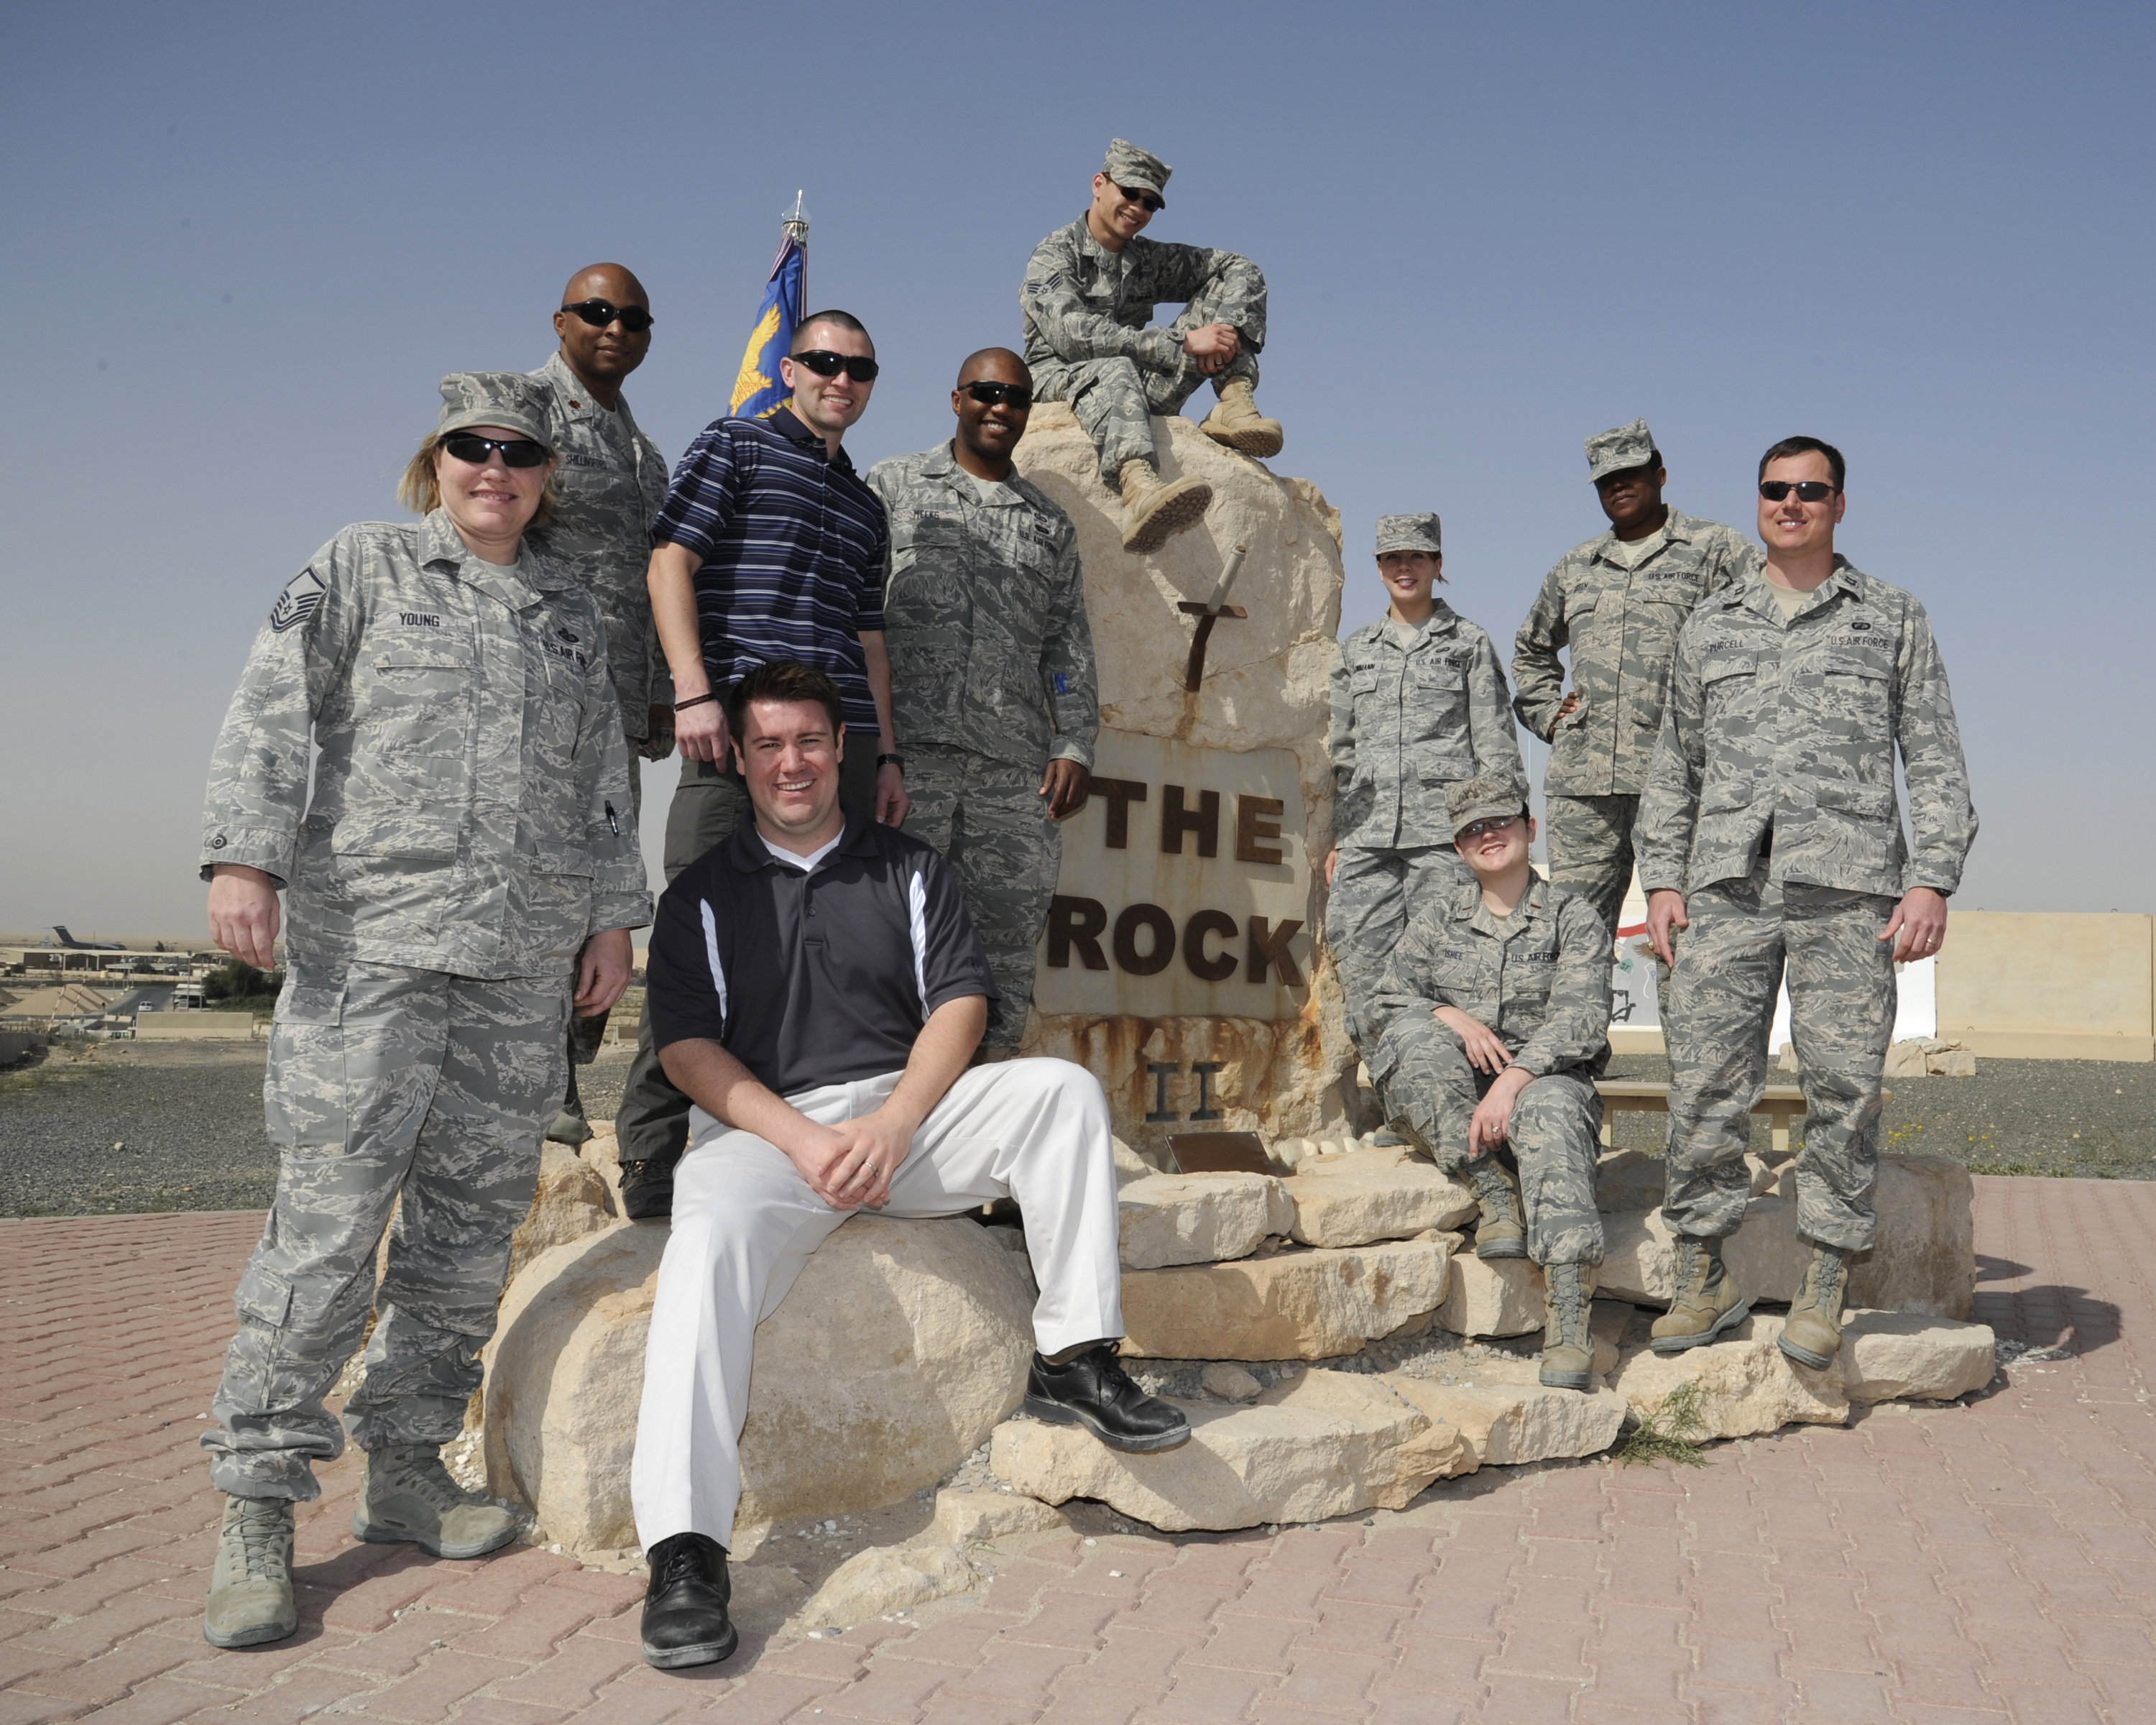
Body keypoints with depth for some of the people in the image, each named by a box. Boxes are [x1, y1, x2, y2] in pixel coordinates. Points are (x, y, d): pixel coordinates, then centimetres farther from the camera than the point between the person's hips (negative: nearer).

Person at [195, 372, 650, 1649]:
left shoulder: (574, 613, 19)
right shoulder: (362, 566, 9)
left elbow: (603, 782, 19)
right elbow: (273, 711, 0)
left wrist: (613, 915, 11)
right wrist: (245, 856, -12)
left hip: (526, 960, 4)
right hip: (371, 936, -4)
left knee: (475, 1213, 5)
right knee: (330, 1215, -8)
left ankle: (406, 1471, 17)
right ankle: (259, 1507, 2)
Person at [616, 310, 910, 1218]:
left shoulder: (864, 503, 27)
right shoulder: (734, 447, 10)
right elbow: (671, 563, -1)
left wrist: (886, 752, 18)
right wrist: (694, 691, -13)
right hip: (739, 726, -6)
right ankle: (652, 1153, -3)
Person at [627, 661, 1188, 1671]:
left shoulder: (907, 869, 15)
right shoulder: (703, 895, 10)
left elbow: (959, 1003, 4)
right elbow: (687, 1048, 0)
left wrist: (892, 1126, -13)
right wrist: (803, 1139, -15)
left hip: (909, 1107, 2)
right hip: (763, 1128, -2)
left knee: (1062, 1090, -20)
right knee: (709, 1238, -33)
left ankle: (1073, 1362, -15)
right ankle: (684, 1550, -33)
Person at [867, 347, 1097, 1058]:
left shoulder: (1051, 525, 23)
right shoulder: (894, 484, 14)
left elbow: (1069, 646, 19)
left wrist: (1073, 746, 5)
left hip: (1015, 765, 3)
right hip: (907, 747, -3)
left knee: (1006, 941, 0)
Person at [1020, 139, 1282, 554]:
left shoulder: (1148, 260, 15)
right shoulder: (1055, 255, -3)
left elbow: (1237, 267, 13)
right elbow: (1071, 334, -22)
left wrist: (1227, 332, -11)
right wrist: (1183, 343, -26)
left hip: (1142, 387, 5)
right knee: (1114, 371, -45)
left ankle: (1235, 407, -21)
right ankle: (1141, 492, -75)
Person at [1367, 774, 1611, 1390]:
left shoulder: (1572, 916, 5)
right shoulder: (1439, 918, 14)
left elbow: (1580, 1020, -9)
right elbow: (1386, 1001, 9)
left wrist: (1512, 1081, -24)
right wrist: (1452, 1017, -12)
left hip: (1546, 1077, -2)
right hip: (1452, 1103, 3)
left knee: (1551, 1111, -38)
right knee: (1415, 1031, -27)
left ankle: (1568, 1327, -46)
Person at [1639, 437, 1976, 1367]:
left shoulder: (1892, 618, 13)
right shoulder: (1712, 623, 19)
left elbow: (1936, 761, 8)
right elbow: (1675, 764, 18)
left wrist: (1932, 880, -4)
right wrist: (1662, 878, 8)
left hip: (1848, 883, -1)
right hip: (1728, 880, 2)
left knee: (1843, 1080, -4)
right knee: (1705, 1074, -4)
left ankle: (1825, 1285, 8)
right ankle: (1704, 1275, 7)